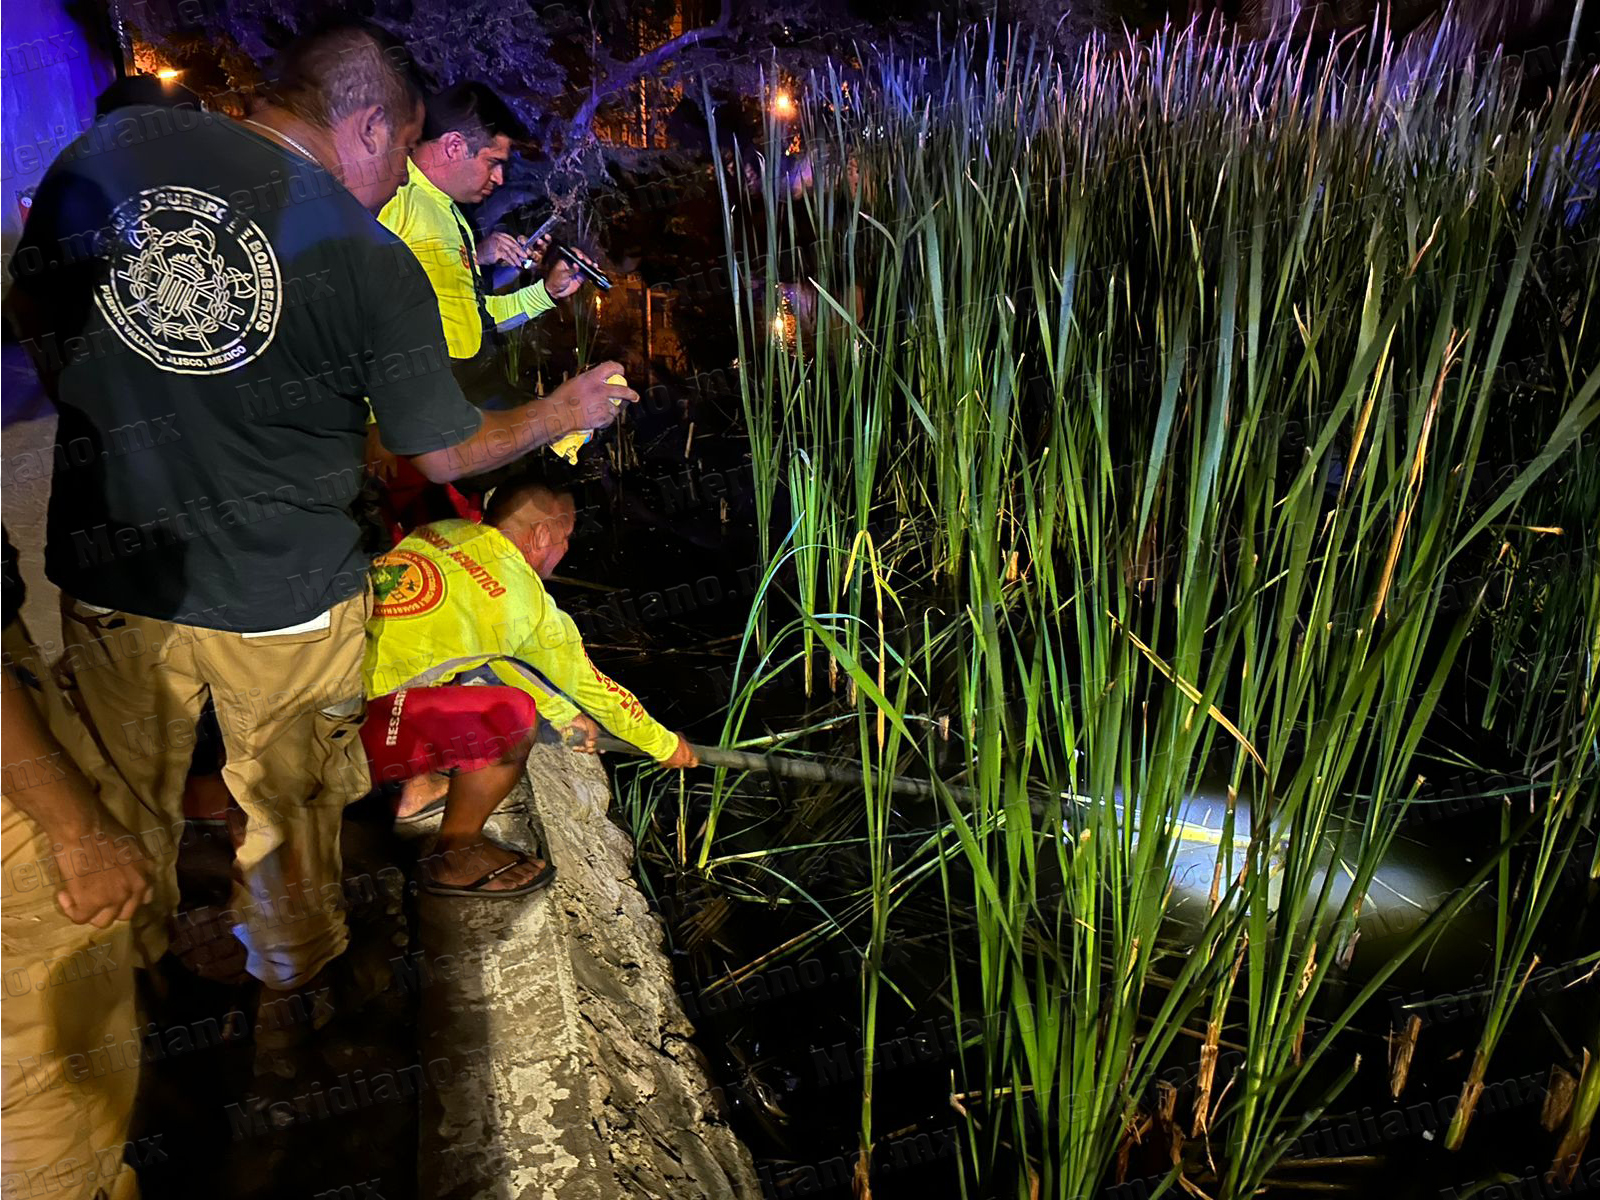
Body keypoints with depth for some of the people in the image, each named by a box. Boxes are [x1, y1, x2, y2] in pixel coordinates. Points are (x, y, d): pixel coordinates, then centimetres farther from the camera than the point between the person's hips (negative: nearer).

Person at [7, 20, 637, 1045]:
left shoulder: (107, 149, -4)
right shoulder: (372, 261, -18)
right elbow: (446, 454, -8)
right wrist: (562, 413, 8)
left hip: (108, 575, 4)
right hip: (283, 601, -4)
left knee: (130, 801, 26)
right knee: (285, 812, 20)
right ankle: (288, 1005, 44)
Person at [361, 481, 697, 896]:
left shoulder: (442, 532, 10)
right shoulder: (525, 599, -10)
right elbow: (591, 687, 3)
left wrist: (562, 715, 31)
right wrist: (665, 745, 20)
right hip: (352, 722, -9)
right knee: (513, 716, -13)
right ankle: (456, 858, 4)